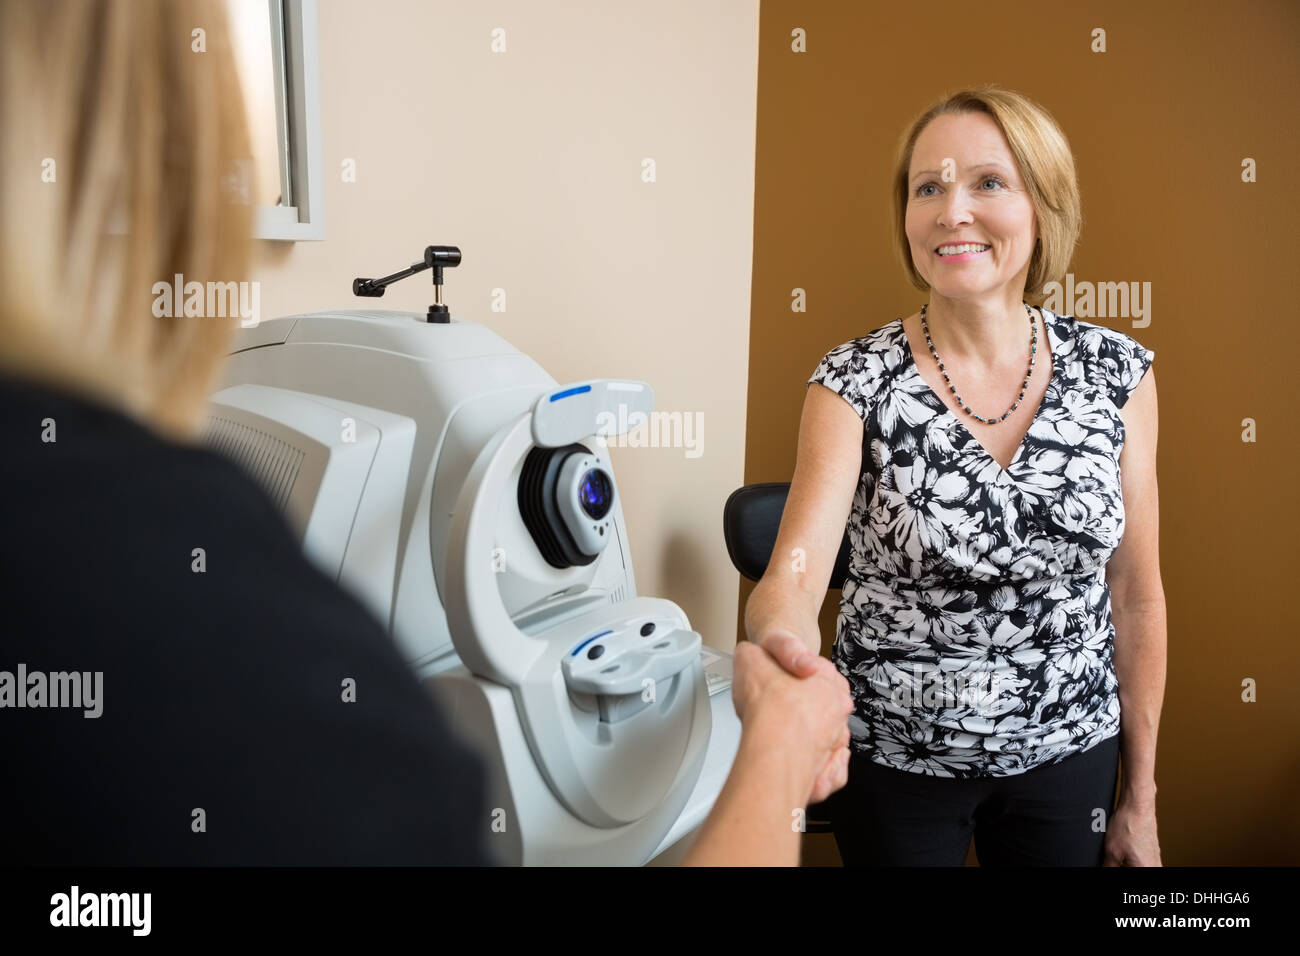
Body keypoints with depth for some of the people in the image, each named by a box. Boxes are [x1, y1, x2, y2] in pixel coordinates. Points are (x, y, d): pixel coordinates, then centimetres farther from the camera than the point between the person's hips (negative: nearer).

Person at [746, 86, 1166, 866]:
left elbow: (1136, 594, -1)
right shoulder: (856, 382, -15)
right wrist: (782, 629, -50)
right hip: (896, 757, -2)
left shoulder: (1117, 372, -8)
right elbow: (795, 569, -25)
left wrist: (1141, 799, 4)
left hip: (1069, 749, 3)